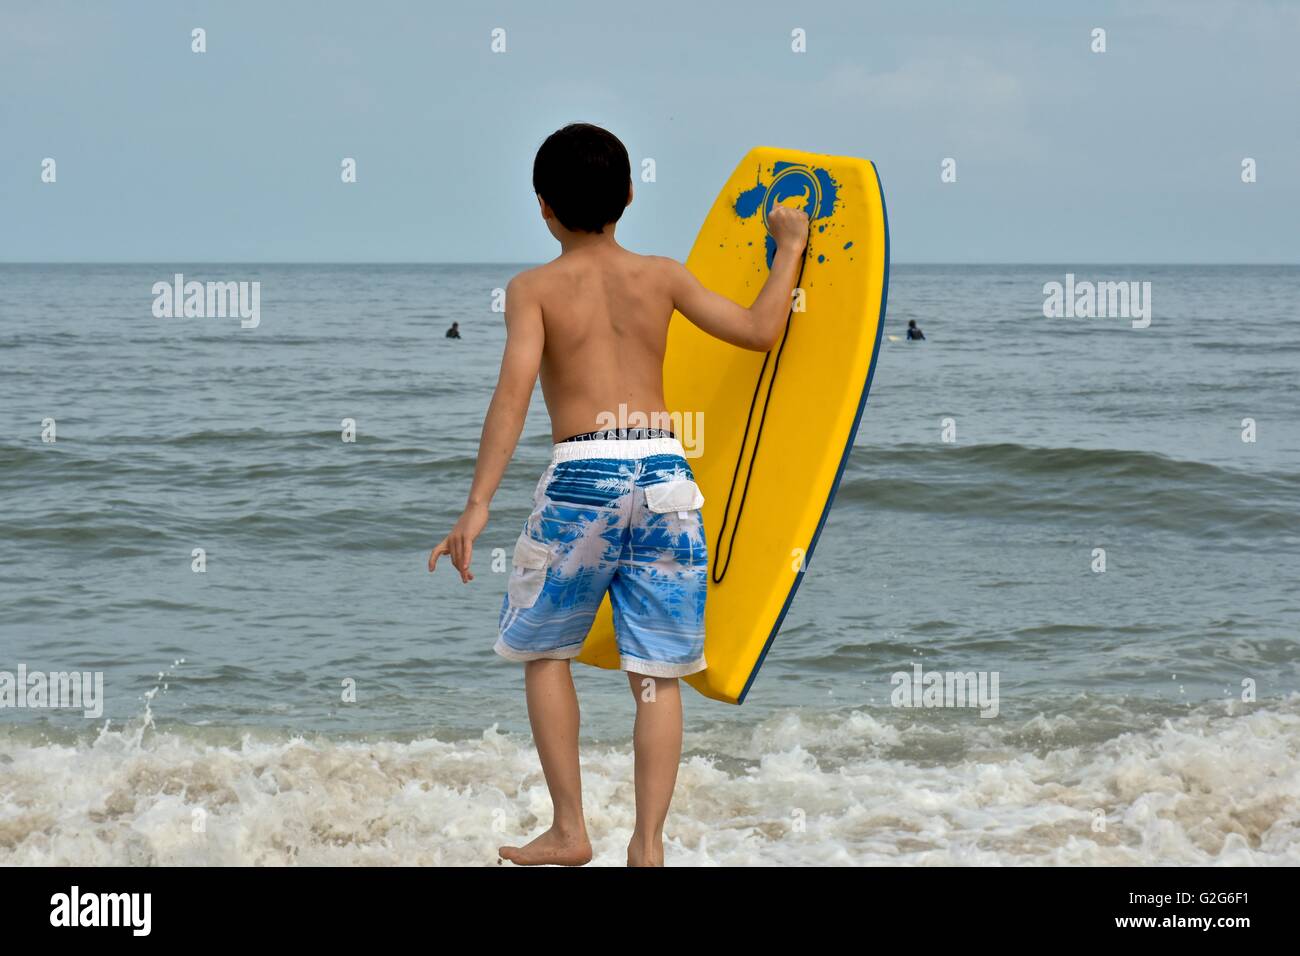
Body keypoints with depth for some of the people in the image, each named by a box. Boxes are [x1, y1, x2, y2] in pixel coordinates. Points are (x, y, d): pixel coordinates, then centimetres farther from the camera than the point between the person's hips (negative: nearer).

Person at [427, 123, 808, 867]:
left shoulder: (535, 288, 1)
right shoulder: (662, 277, 9)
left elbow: (516, 388, -12)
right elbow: (761, 331, 13)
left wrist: (478, 505, -18)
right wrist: (790, 250, 28)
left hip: (582, 474, -2)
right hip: (664, 472, 2)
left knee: (543, 649, 17)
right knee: (658, 673, 6)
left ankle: (570, 830, 15)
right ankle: (649, 844, 2)